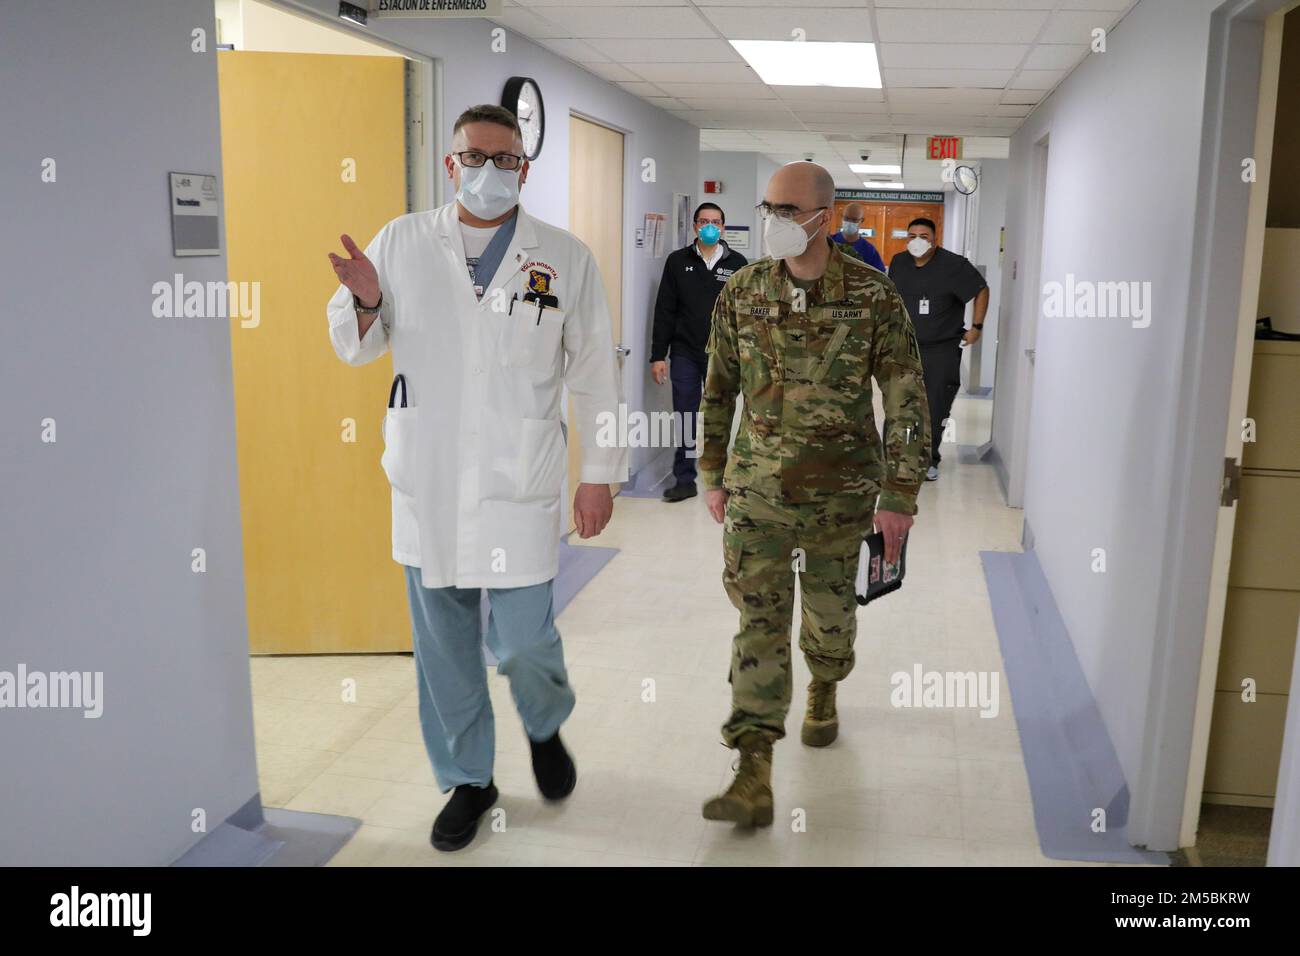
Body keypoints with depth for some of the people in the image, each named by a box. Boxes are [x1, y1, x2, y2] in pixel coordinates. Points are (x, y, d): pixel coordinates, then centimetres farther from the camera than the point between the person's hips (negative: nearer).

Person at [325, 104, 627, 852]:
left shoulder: (565, 257, -1)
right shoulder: (402, 241, 3)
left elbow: (595, 373, 1)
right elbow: (356, 347, 11)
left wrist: (600, 473, 0)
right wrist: (365, 304, -11)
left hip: (521, 488, -2)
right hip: (427, 486, 2)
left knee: (521, 644, -1)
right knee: (444, 649, 12)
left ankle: (546, 729, 34)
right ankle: (467, 780, 33)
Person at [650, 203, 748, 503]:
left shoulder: (737, 263, 3)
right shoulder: (677, 261, 3)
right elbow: (664, 311, 2)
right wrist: (658, 356, -2)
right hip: (684, 354, 0)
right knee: (686, 419, 3)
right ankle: (684, 480, 12)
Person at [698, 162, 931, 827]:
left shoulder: (874, 294, -9)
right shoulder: (741, 293, -2)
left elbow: (906, 400, -7)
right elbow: (718, 390, 8)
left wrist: (900, 496, -9)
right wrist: (712, 476, 9)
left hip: (841, 489, -1)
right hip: (757, 485, 1)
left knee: (830, 609, 14)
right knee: (759, 617, -4)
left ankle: (823, 691, 47)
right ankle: (754, 775, -2)